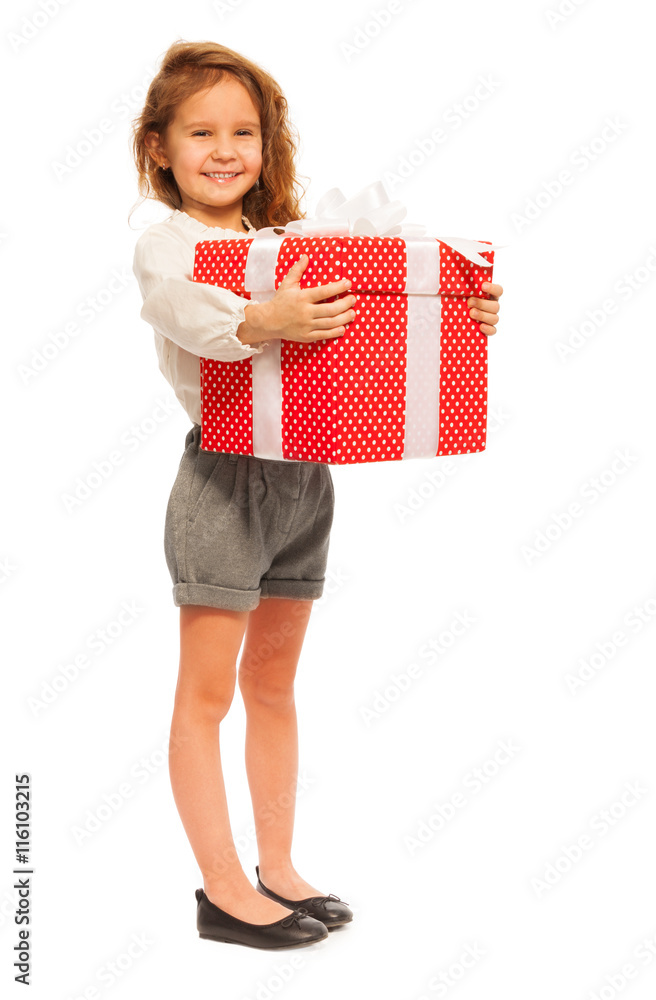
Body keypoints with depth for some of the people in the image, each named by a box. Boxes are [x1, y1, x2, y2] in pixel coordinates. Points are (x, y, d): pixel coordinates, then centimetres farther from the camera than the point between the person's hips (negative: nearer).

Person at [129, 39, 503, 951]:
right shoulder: (166, 242, -5)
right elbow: (180, 306, -27)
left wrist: (469, 315, -11)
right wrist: (261, 322, -47)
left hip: (305, 473, 7)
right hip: (225, 473, -6)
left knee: (273, 680, 15)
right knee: (206, 691, 1)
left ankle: (278, 869, 26)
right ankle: (223, 890, 10)